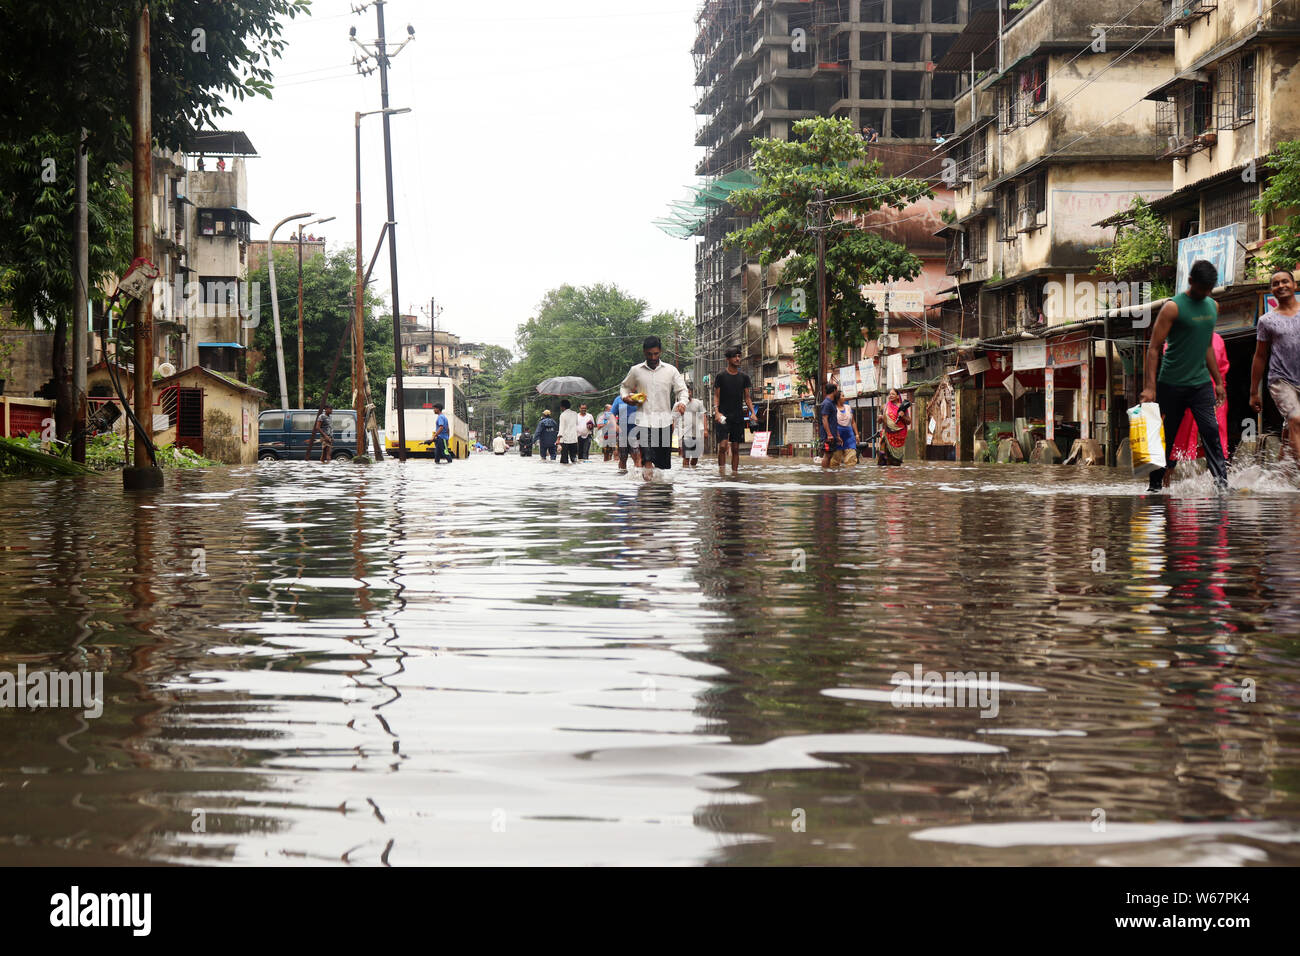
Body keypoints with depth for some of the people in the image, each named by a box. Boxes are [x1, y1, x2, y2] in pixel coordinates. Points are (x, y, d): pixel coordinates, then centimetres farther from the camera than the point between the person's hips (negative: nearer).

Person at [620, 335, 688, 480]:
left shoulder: (670, 370, 9)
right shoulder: (636, 371, 10)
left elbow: (682, 390, 9)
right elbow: (625, 386, 24)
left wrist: (682, 402, -13)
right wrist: (625, 396, 1)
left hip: (664, 420, 1)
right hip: (644, 419, -1)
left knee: (663, 462, 3)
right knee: (647, 458, -22)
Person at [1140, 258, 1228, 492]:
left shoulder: (1213, 306, 11)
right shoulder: (1173, 307, -10)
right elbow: (1154, 348, -12)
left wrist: (1218, 381, 20)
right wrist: (1150, 386, -19)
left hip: (1201, 383, 5)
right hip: (1172, 383, -5)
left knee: (1211, 432, -8)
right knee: (1165, 436, 3)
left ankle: (1222, 483, -9)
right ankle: (1155, 485, 16)